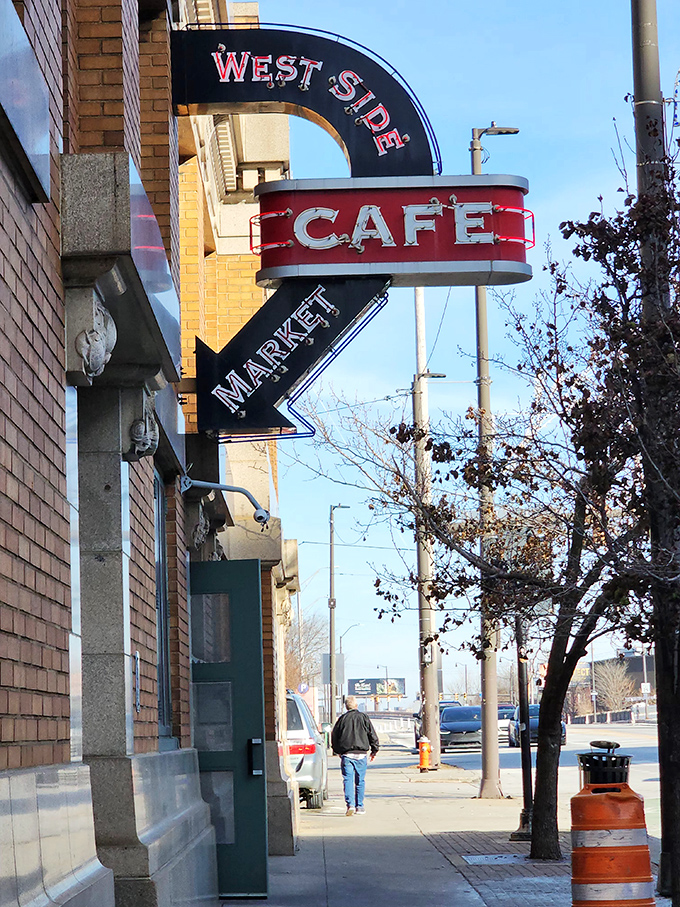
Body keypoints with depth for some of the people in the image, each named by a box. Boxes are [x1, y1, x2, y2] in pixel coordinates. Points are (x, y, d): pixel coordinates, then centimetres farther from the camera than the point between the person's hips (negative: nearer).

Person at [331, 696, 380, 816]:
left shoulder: (342, 719, 4)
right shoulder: (363, 717, 1)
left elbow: (334, 736, 10)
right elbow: (373, 735, 3)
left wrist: (338, 751, 24)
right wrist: (374, 750, 14)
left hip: (346, 754, 0)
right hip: (361, 754, 0)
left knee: (348, 779, -2)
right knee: (360, 781, 9)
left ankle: (350, 804, -18)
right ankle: (359, 806, 13)